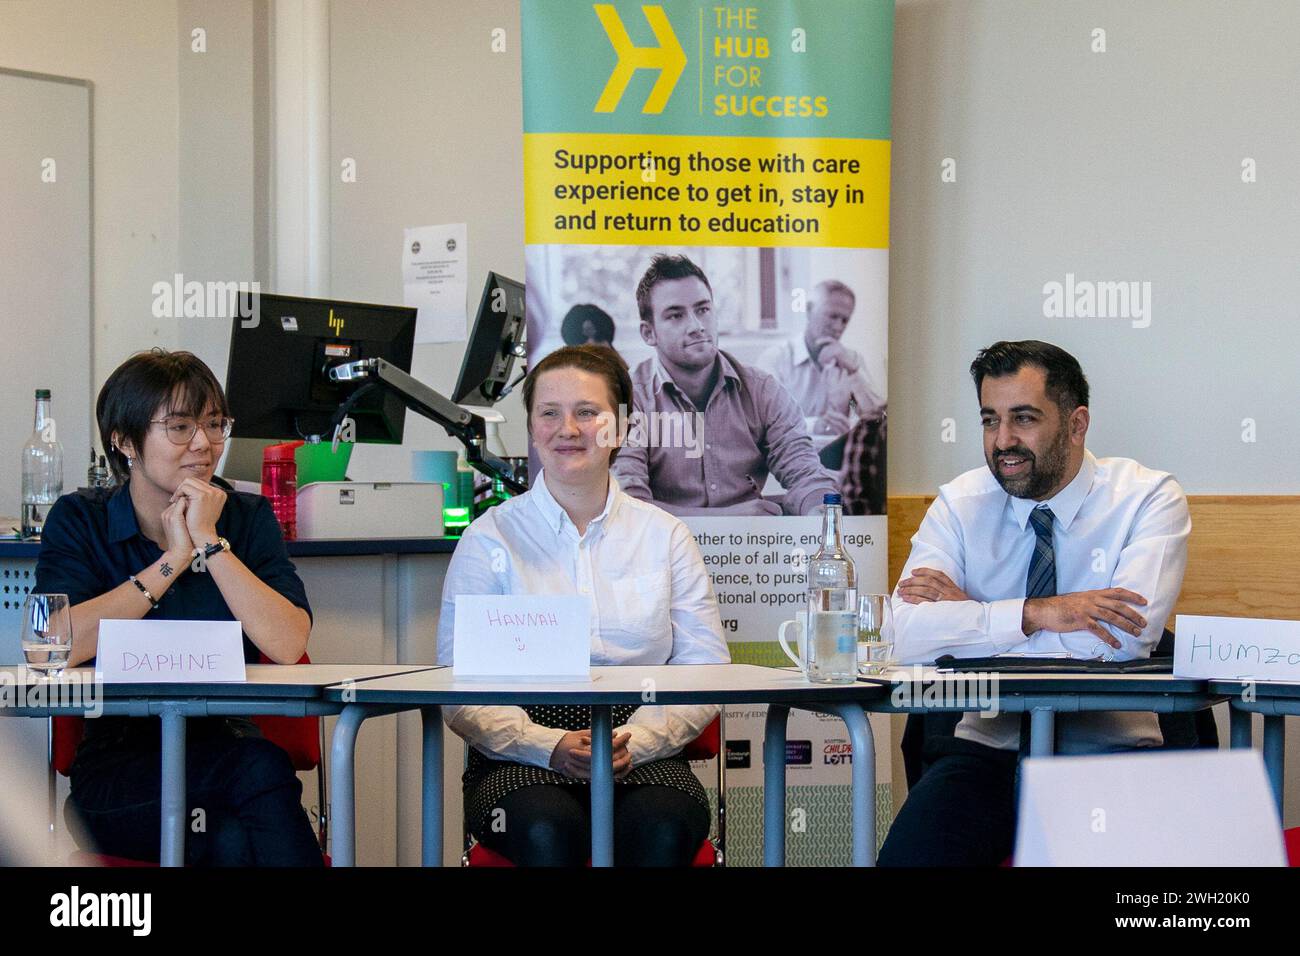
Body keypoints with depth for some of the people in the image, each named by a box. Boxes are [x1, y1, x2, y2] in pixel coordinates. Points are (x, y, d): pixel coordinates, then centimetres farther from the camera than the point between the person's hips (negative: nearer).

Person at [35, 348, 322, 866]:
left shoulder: (249, 518, 9)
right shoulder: (79, 520, 5)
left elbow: (288, 646, -9)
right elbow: (61, 645, -15)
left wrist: (210, 541, -11)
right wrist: (174, 559, -10)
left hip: (226, 749, 2)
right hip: (117, 762, -2)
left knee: (233, 839, -34)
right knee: (263, 770, -32)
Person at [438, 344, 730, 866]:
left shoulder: (665, 537, 12)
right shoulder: (490, 538, 7)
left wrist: (637, 742, -14)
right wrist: (549, 745, -18)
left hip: (642, 758, 1)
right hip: (521, 760, -1)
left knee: (661, 830, -34)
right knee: (548, 831, -36)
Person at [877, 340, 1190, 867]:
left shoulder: (1149, 498, -3)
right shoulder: (960, 504, 4)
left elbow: (1123, 638, -18)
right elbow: (908, 635, -9)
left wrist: (969, 614, -10)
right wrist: (1036, 614, -20)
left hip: (1110, 750, -2)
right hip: (989, 749, 2)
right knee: (910, 852, -26)